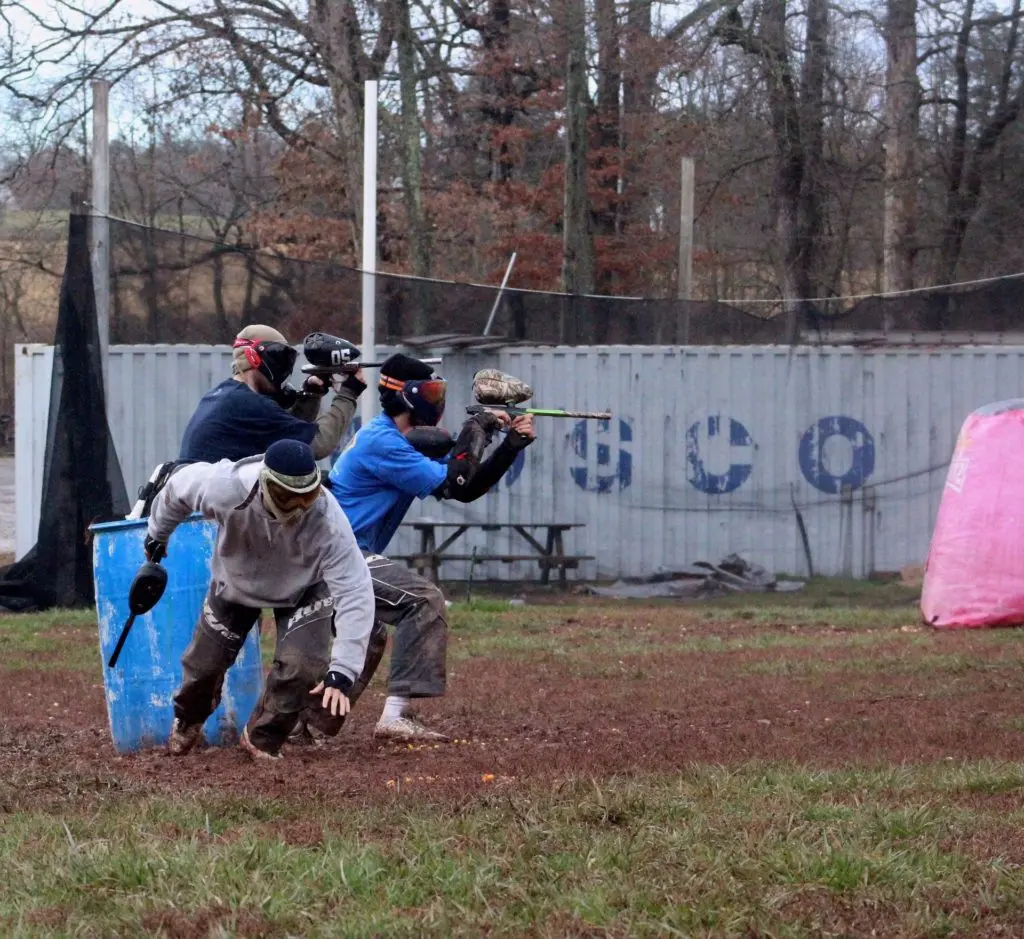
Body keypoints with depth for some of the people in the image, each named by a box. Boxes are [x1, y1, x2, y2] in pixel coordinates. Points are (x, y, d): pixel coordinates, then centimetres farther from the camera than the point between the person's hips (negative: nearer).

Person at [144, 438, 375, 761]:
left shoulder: (327, 521, -42)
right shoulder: (225, 489, -40)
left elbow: (355, 593, -43)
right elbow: (179, 487, -16)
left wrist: (342, 672, -52)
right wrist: (157, 534, 5)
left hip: (302, 589, -1)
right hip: (236, 581, 1)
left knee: (302, 665, -20)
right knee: (205, 664, 9)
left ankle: (263, 739, 10)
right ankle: (187, 721, 46)